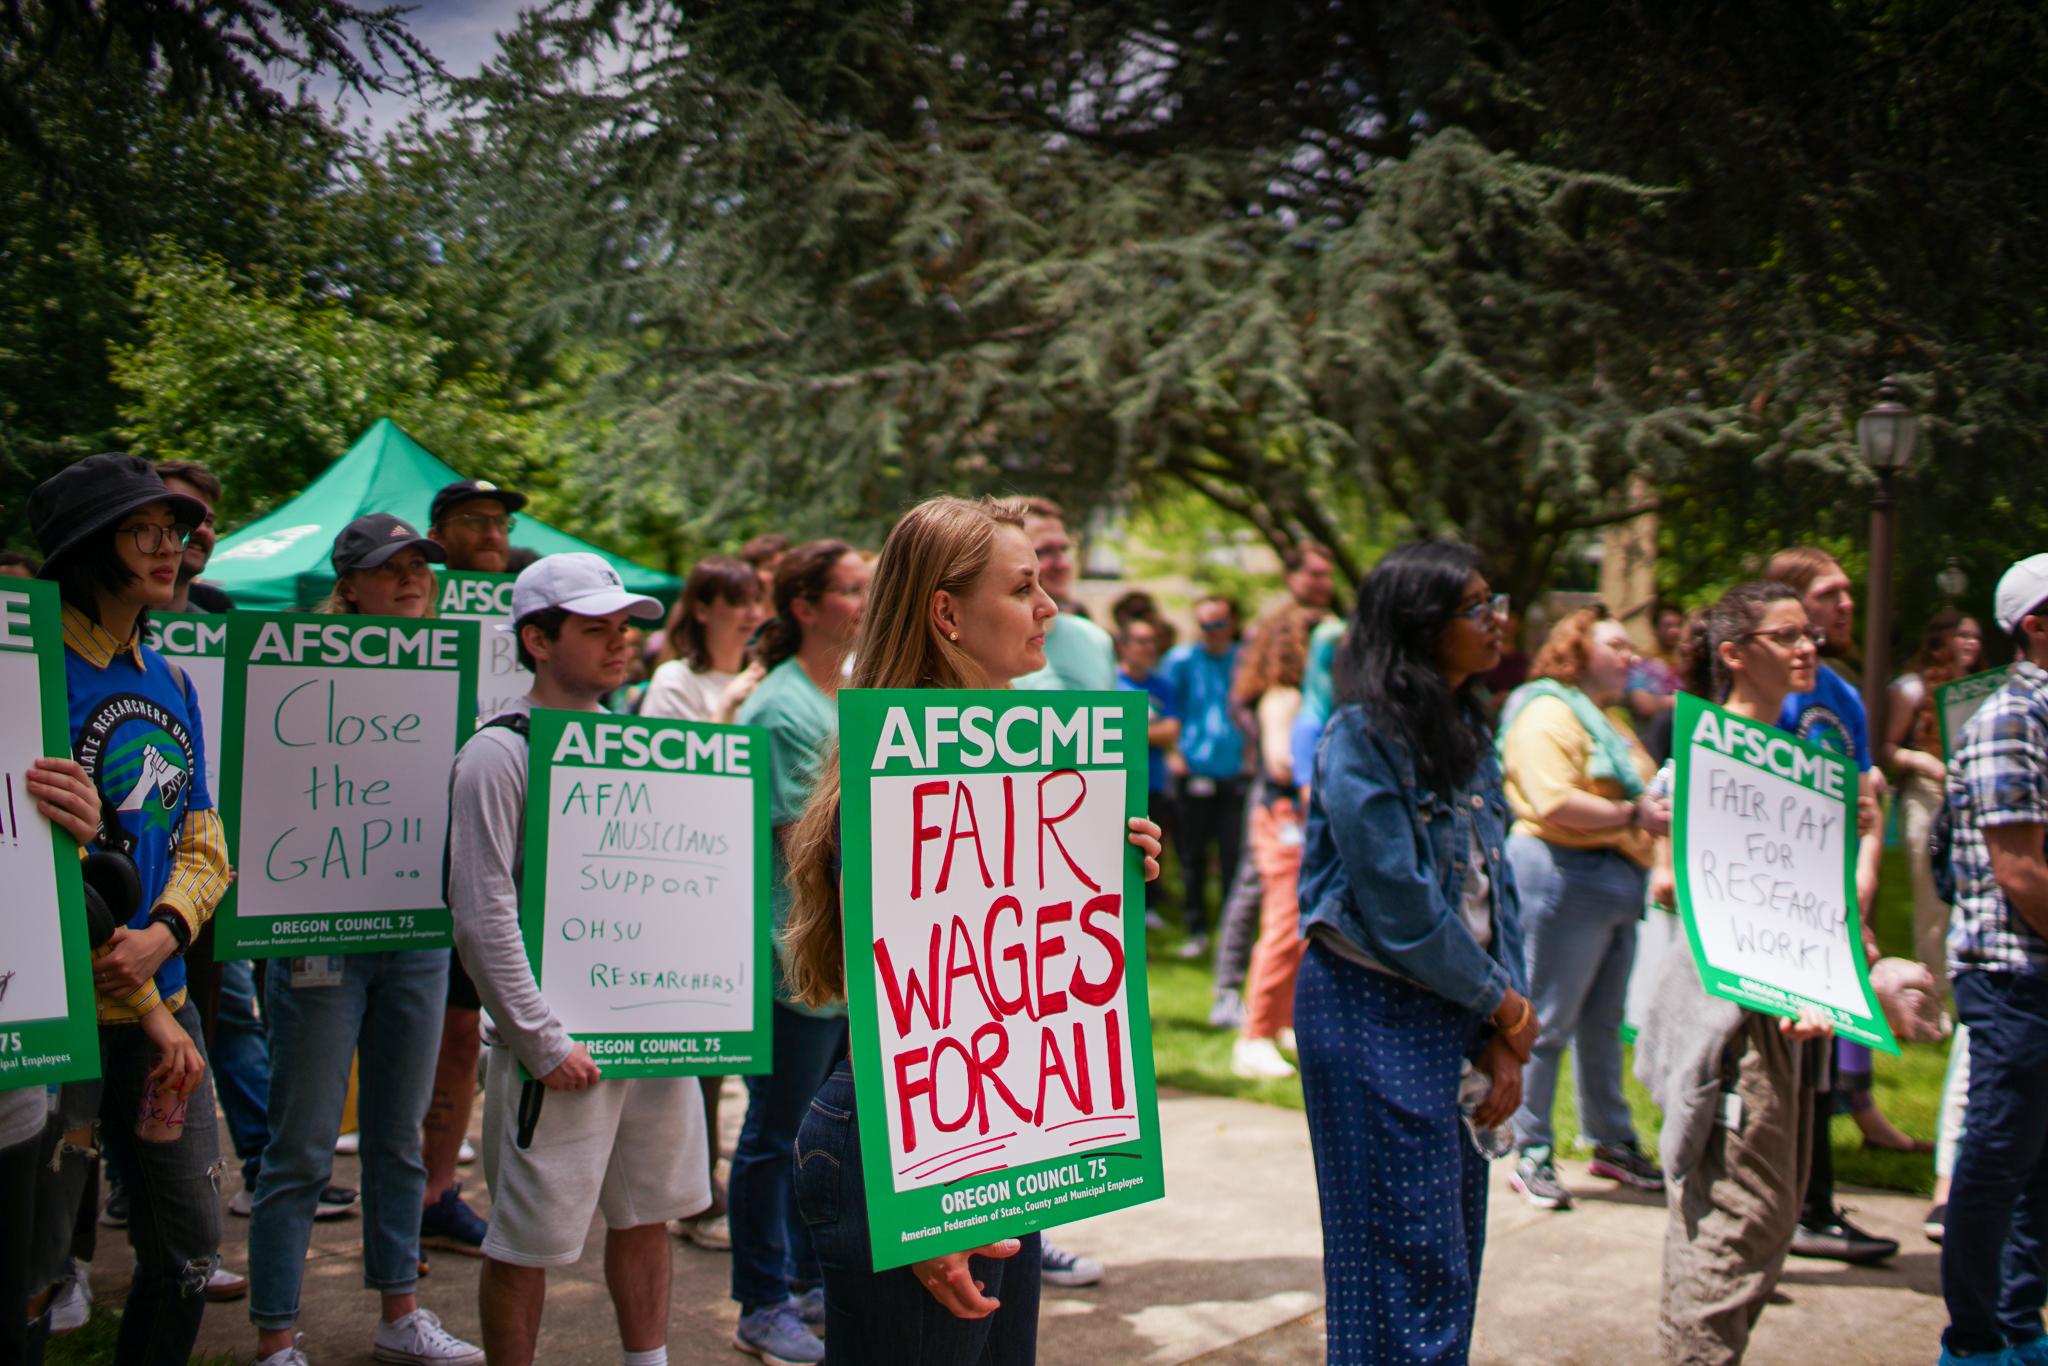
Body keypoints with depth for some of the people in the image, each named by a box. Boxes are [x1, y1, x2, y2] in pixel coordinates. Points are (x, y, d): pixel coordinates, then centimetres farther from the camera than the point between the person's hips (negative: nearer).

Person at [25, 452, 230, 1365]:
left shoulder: (171, 682, 12)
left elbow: (204, 842, 10)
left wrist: (162, 936, -12)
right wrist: (147, 1010, -15)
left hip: (162, 1004, 7)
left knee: (191, 1248, 14)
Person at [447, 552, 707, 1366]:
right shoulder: (499, 753, -10)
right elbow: (482, 916, -15)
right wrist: (542, 1041, -17)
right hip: (563, 1046, -6)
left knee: (648, 1215, 16)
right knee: (527, 1242, 2)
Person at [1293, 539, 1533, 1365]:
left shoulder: (1468, 733, 10)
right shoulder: (1361, 737, -14)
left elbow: (1495, 885, 8)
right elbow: (1401, 909, -17)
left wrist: (1502, 1039, -1)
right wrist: (1507, 1008, -6)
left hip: (1456, 1010, 8)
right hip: (1374, 1011, -8)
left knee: (1457, 1247, 12)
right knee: (1410, 1259, -3)